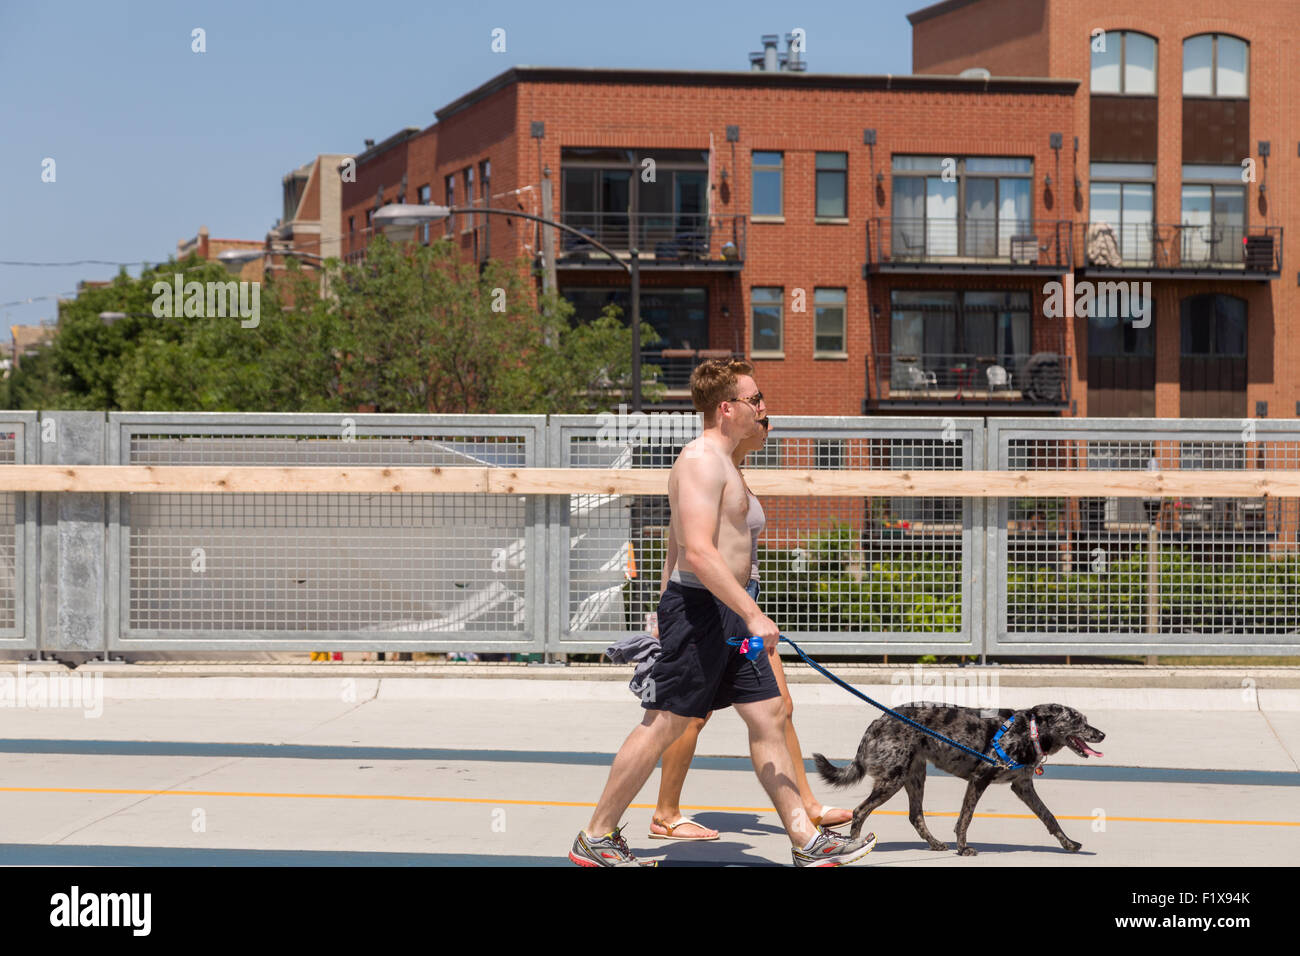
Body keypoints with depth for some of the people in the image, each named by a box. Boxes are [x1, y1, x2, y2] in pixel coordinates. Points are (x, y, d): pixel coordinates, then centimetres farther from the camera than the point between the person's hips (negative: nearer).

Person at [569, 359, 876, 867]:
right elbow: (699, 553, -26)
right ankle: (595, 838, 6)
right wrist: (753, 615, -29)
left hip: (727, 612, 10)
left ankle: (805, 839, 12)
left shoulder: (720, 460, 17)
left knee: (768, 715, 9)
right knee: (663, 725, -4)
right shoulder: (701, 460, -17)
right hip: (700, 609, -10)